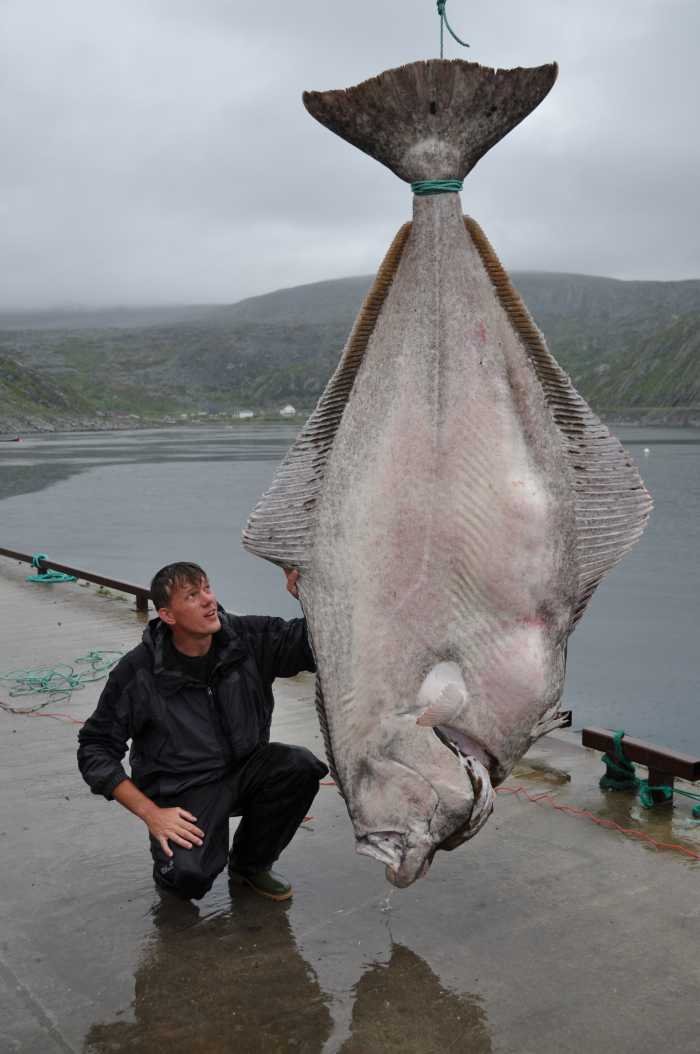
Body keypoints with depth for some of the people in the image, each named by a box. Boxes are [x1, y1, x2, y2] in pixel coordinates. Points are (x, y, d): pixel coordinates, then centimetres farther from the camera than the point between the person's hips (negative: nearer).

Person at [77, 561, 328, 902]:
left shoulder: (248, 637, -8)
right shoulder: (137, 671, -15)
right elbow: (95, 748, -9)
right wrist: (150, 812, -15)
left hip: (244, 768, 4)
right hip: (182, 790, -4)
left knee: (301, 766, -26)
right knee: (190, 876, -30)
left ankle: (250, 863, 1)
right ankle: (171, 864, 12)